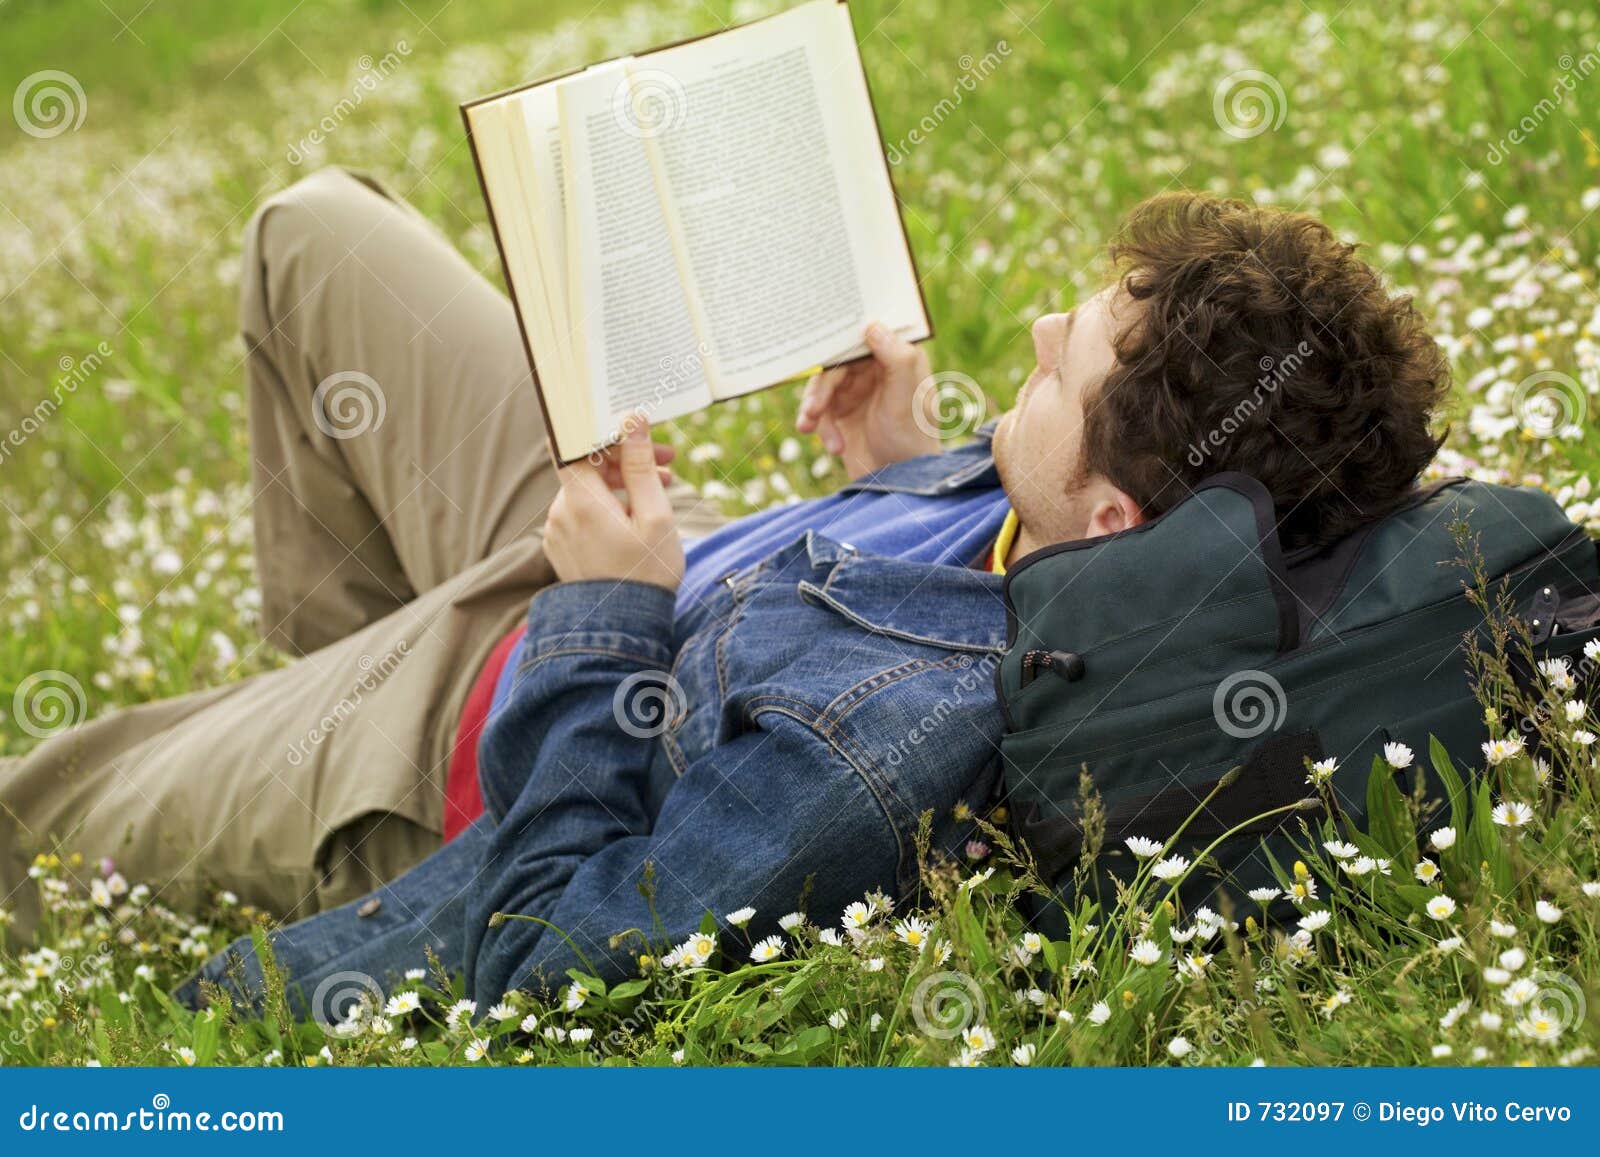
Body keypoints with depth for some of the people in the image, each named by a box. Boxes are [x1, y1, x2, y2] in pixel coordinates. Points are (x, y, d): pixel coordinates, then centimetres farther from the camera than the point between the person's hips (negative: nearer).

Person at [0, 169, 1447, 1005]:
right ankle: (332, 661, 38)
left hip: (473, 768, -7)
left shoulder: (876, 742, -48)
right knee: (317, 229, 18)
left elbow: (546, 950, -32)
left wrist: (606, 622, -29)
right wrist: (902, 463, -13)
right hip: (652, 567, 7)